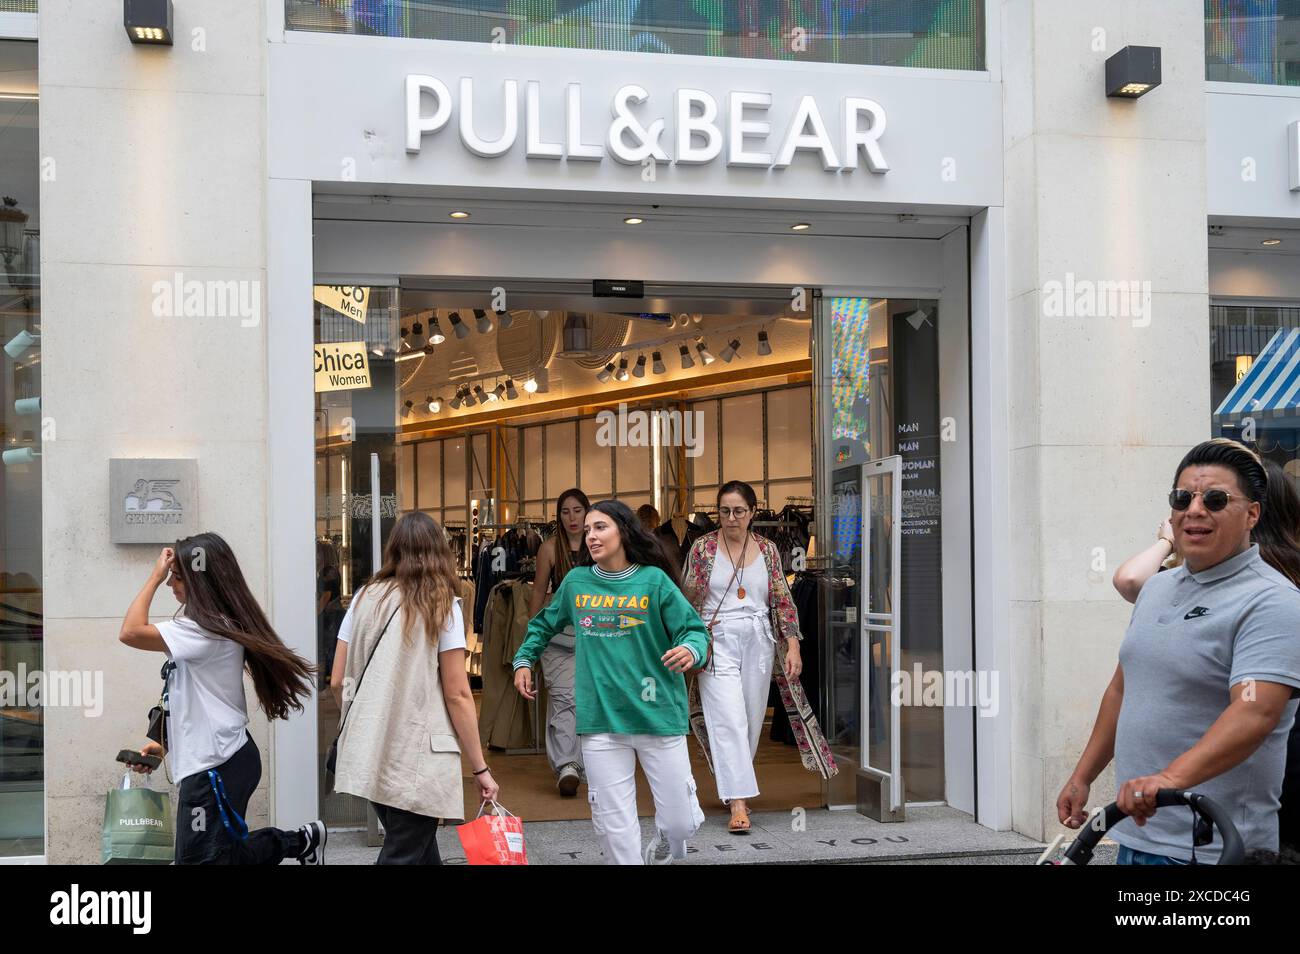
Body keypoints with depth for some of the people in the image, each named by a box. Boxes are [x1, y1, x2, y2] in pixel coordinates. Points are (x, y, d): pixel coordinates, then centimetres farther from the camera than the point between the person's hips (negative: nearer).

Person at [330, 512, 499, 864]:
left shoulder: (366, 597, 6)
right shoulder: (442, 605, -6)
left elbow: (338, 681, 8)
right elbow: (457, 695, -9)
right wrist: (480, 768, -2)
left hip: (368, 753, 5)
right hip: (416, 759, -5)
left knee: (417, 846, 19)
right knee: (406, 853, 5)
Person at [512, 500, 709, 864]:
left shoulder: (654, 580, -2)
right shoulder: (576, 581, 7)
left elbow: (694, 629, -3)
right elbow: (544, 625, 25)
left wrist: (690, 648, -24)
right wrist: (524, 660, 17)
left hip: (658, 715, -2)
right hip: (601, 723, 2)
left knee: (680, 821, 3)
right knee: (613, 826, 2)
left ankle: (666, 846, 38)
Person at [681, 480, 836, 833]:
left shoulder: (767, 549, 6)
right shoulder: (703, 547, 0)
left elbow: (783, 601, 6)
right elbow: (687, 600, 3)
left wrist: (792, 646, -1)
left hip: (759, 642, 3)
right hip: (717, 642, -3)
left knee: (752, 720, 7)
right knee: (728, 720, -12)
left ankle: (733, 787, 25)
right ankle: (738, 803, -14)